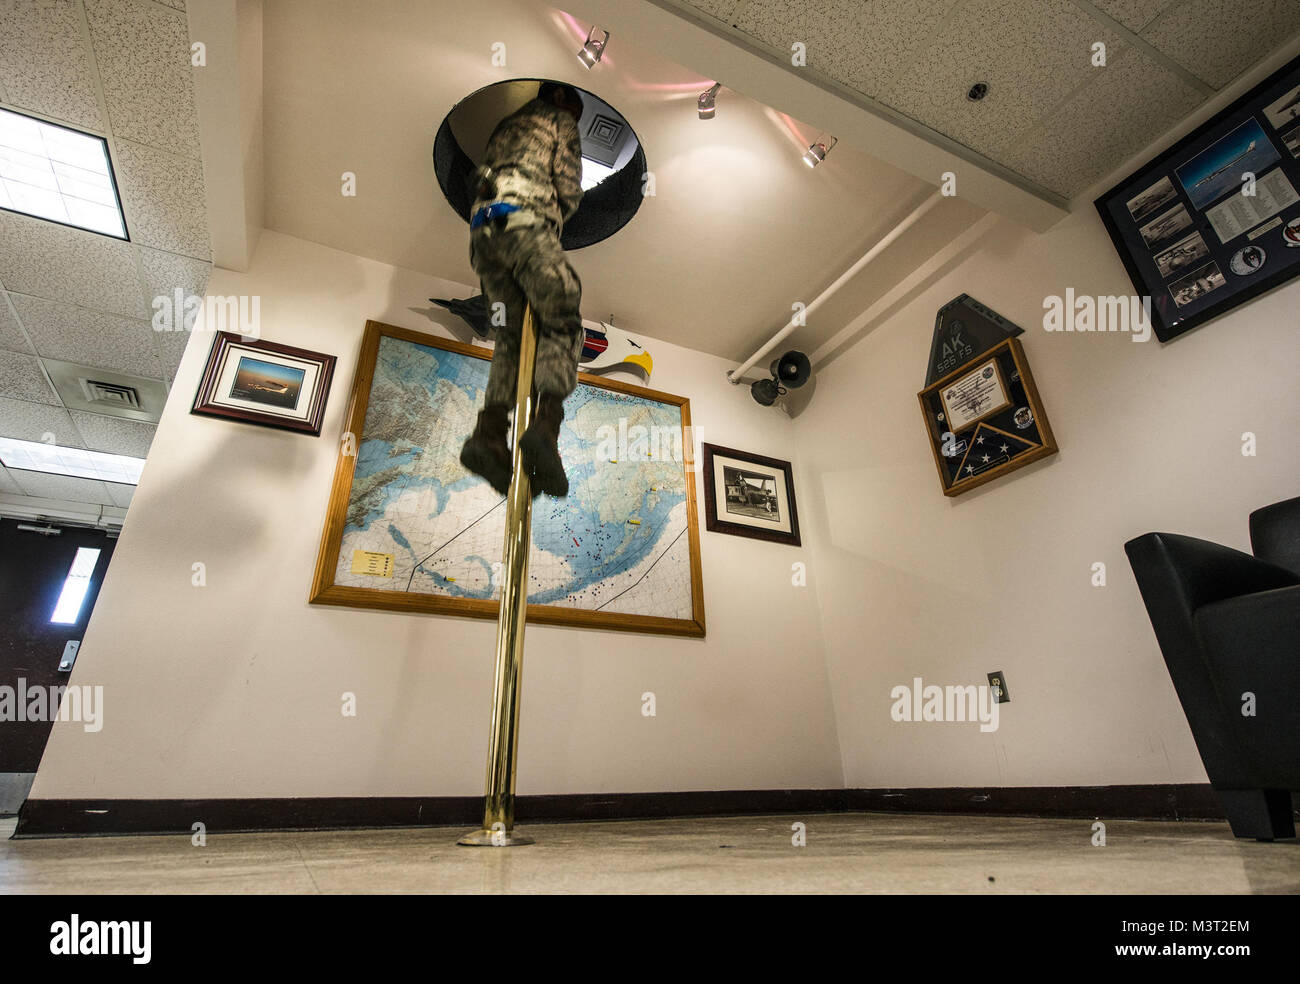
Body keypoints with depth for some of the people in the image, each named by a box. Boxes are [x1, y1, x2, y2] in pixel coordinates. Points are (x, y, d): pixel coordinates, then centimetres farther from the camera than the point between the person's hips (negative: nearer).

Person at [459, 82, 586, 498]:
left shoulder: (507, 124, 37)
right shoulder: (561, 121, 18)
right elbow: (569, 191, 6)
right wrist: (553, 220, 24)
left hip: (482, 229, 6)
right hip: (525, 222, -6)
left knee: (510, 335, 2)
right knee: (562, 323, -10)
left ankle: (488, 433, -16)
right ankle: (546, 424, -33)